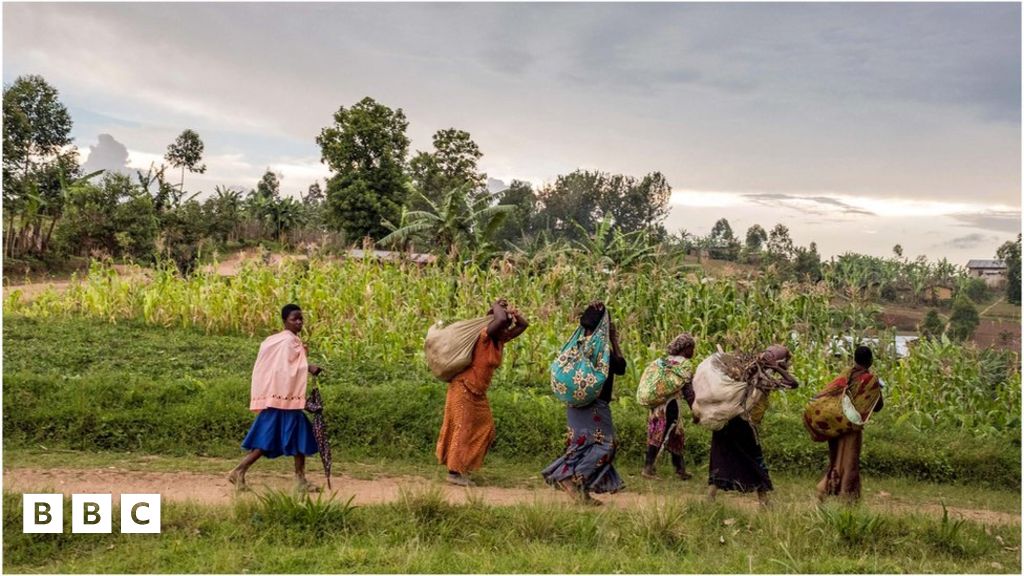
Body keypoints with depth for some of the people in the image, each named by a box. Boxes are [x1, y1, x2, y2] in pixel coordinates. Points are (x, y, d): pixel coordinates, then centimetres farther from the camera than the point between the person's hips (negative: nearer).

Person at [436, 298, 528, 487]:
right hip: (463, 387, -9)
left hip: (478, 392, 9)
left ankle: (462, 467, 17)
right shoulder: (485, 336, -18)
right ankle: (454, 472, -1)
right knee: (463, 428, -7)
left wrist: (513, 312, -2)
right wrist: (496, 306, -17)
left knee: (485, 428, 9)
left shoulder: (499, 340, 6)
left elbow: (523, 325, 11)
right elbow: (501, 319, -36)